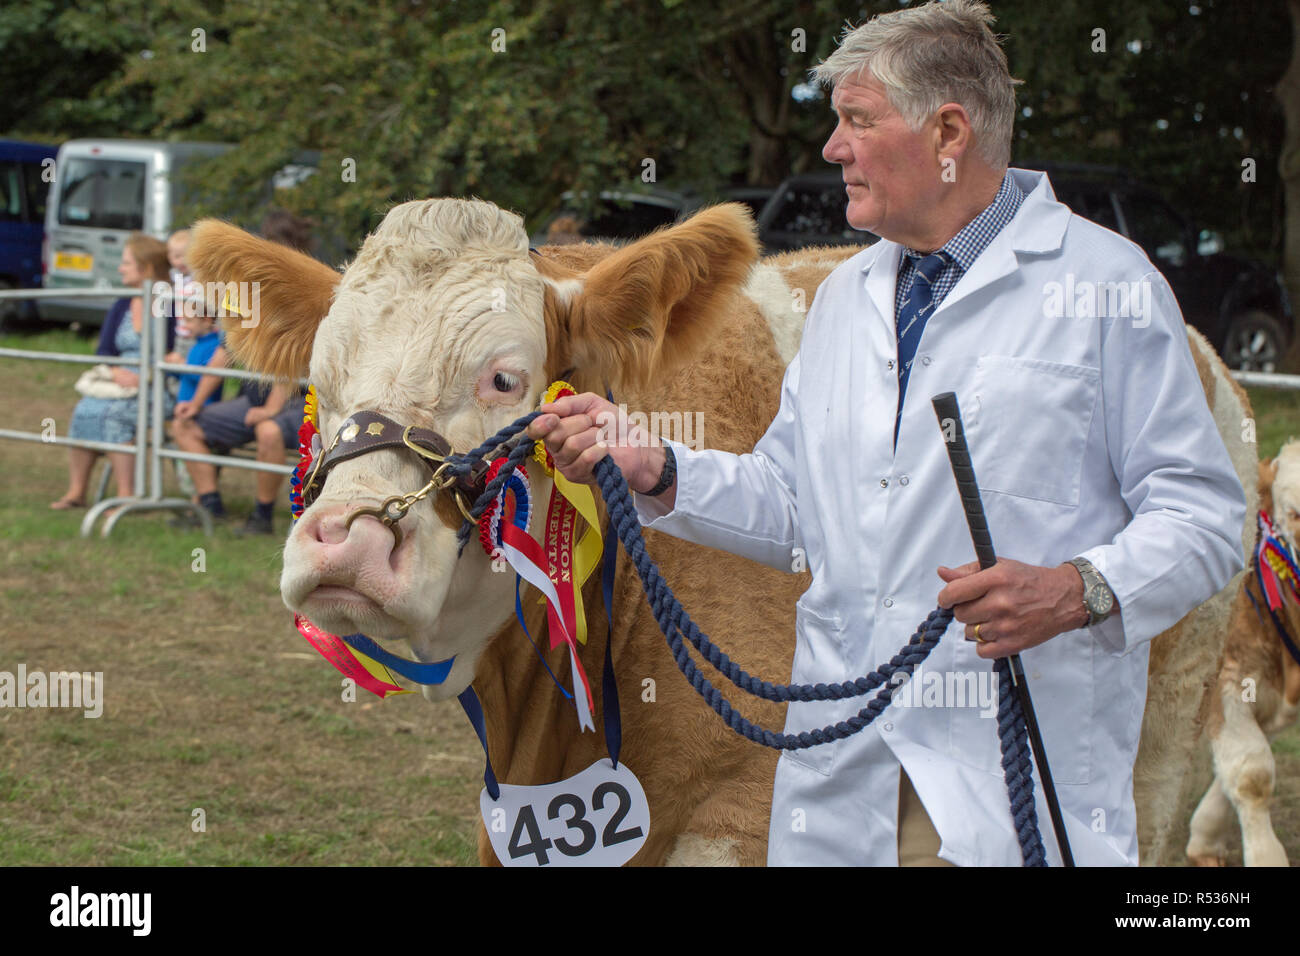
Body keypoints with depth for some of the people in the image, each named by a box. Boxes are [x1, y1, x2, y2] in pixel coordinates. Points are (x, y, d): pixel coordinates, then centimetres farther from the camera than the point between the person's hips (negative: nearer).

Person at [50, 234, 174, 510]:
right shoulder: (120, 308, 15)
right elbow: (103, 351, 9)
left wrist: (143, 376, -23)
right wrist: (116, 372, -14)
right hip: (123, 382, 6)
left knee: (113, 412, -30)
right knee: (84, 410, -19)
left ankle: (126, 495, -28)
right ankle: (76, 492, -16)